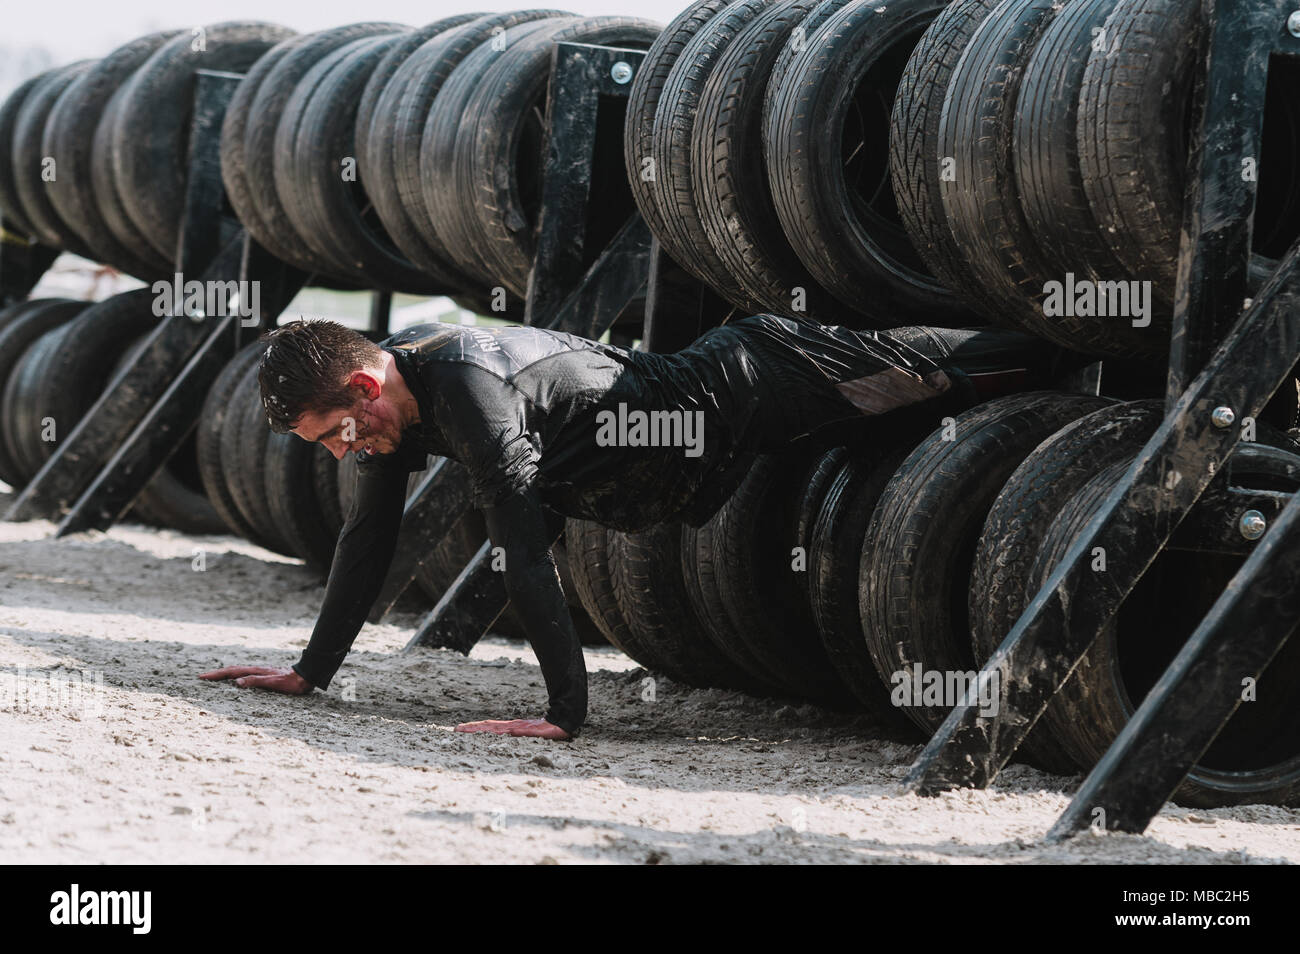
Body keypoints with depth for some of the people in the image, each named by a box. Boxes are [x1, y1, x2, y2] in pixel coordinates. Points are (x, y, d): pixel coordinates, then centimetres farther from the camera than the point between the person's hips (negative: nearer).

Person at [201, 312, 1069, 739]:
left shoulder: (464, 384, -38)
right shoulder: (391, 390, -10)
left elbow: (525, 545, -41)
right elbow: (370, 538, 3)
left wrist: (567, 710, -41)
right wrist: (311, 671, 4)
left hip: (735, 396, -8)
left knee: (918, 367, 7)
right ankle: (1053, 355, 41)